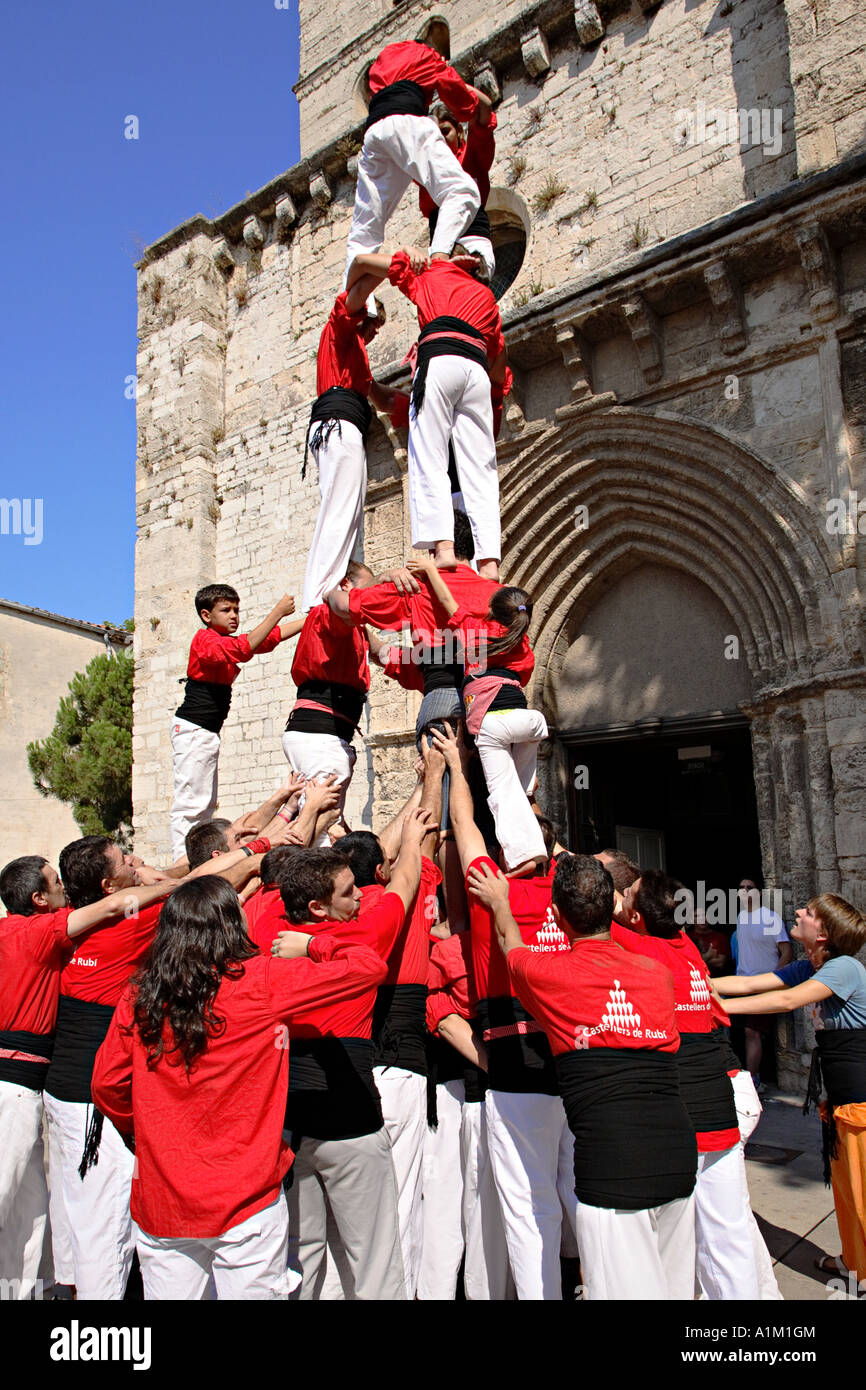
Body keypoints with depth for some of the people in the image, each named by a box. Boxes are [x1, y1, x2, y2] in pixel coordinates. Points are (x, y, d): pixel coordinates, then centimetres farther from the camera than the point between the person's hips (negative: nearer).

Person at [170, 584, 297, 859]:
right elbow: (244, 648, -29)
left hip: (208, 732, 10)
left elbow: (272, 637, 15)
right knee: (191, 801, -13)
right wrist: (277, 612, -28)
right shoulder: (205, 638, -12)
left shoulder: (226, 641, 15)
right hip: (193, 729, -10)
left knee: (206, 803, 10)